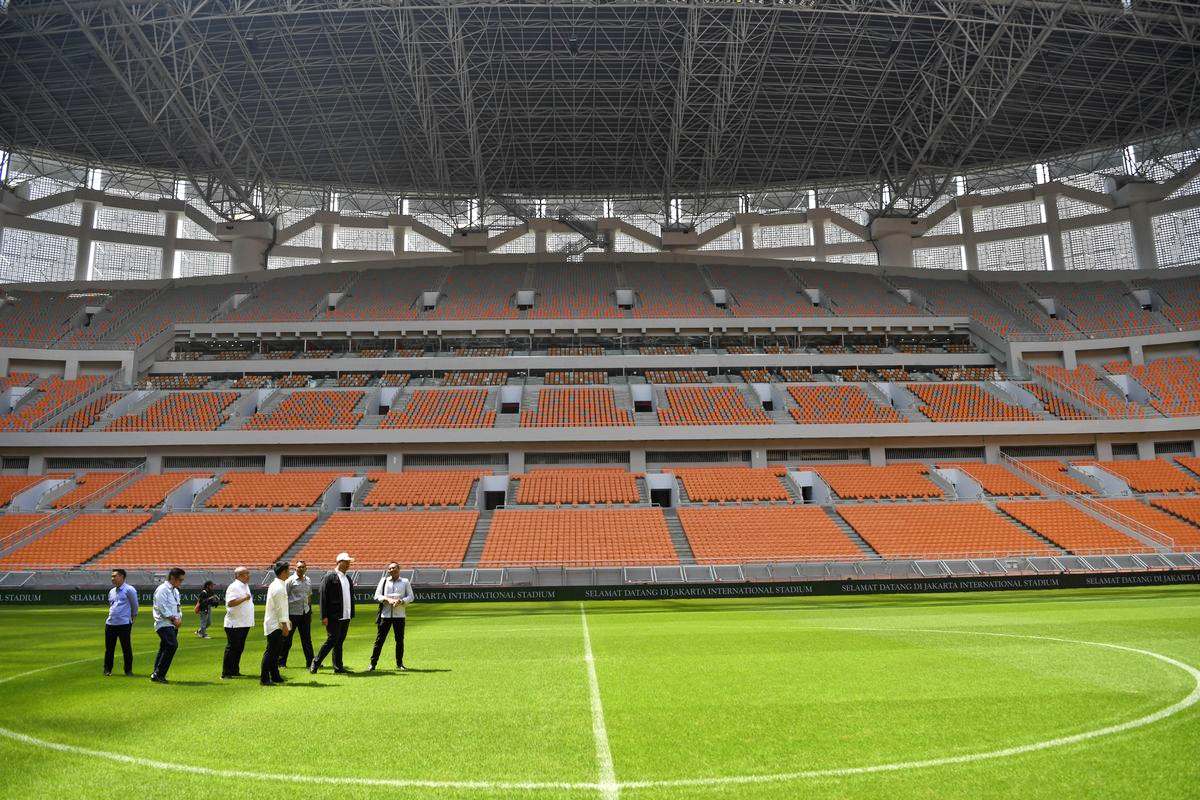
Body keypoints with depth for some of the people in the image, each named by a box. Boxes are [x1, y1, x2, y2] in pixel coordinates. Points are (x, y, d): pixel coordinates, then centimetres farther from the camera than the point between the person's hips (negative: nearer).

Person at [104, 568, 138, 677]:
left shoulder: (129, 590, -5)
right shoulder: (111, 591, 15)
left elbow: (135, 606, 2)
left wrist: (132, 618, 8)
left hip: (124, 624, -6)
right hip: (110, 623, 6)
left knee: (126, 648, -1)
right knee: (109, 648, 9)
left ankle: (128, 670, 8)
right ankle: (107, 670, 19)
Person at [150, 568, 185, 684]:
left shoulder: (175, 591, 20)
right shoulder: (162, 590, -8)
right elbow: (162, 608, -15)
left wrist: (179, 618, 4)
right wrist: (173, 619, -16)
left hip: (173, 625, 9)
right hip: (164, 624, -9)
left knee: (164, 648, 9)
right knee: (172, 645, -21)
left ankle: (156, 674, 15)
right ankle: (158, 674, -17)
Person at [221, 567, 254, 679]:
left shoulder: (246, 586, 15)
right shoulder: (233, 587, -14)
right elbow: (230, 603, -26)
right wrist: (244, 598, -26)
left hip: (244, 623, 9)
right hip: (234, 624, -9)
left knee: (239, 648, 13)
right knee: (232, 648, -5)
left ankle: (235, 671, 21)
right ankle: (225, 674, 0)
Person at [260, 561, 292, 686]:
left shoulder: (275, 585, 15)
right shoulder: (279, 588, -18)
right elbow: (280, 608, -20)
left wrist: (286, 621, 23)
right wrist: (284, 625, -18)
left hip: (274, 624, 10)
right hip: (275, 625, -10)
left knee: (276, 651, 14)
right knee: (271, 651, -8)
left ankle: (275, 676, 19)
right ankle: (264, 678, -5)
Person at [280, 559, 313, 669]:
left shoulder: (308, 581, 12)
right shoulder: (291, 580, -6)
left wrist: (310, 612, 18)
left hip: (305, 613, 5)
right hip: (293, 613, -5)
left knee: (307, 639, 7)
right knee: (287, 639, 3)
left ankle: (310, 662, 10)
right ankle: (281, 662, 14)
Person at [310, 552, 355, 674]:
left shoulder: (348, 578, 16)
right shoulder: (329, 576, -7)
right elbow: (323, 597, -11)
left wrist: (351, 615, 15)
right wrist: (324, 616, -16)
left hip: (345, 617, 7)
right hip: (334, 617, -7)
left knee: (339, 642, 10)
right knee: (332, 640, -6)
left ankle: (338, 668, 14)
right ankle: (316, 663, 7)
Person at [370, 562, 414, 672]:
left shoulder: (405, 582, 9)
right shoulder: (383, 581, 10)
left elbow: (411, 597, 6)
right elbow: (377, 595, 4)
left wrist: (401, 601, -13)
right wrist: (388, 599, -14)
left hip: (399, 615, 0)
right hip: (385, 614, 0)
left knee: (400, 640, 4)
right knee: (380, 639, -2)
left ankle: (399, 663, 15)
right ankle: (373, 663, 3)